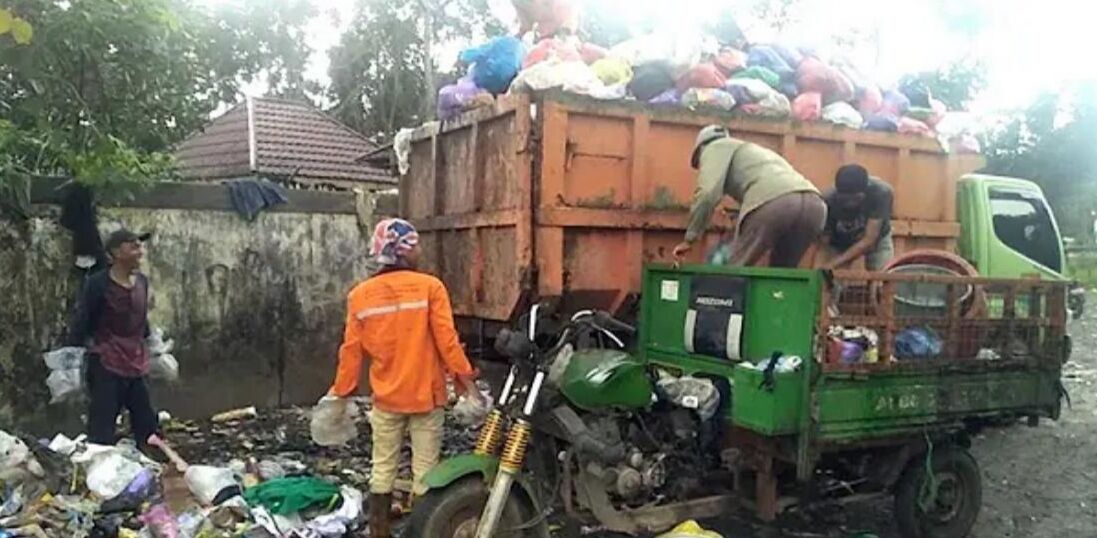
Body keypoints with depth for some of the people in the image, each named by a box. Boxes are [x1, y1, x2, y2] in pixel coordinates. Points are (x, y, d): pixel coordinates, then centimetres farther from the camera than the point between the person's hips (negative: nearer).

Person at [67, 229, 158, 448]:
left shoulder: (142, 282, 8)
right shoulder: (98, 283, -11)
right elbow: (81, 322, -9)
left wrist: (152, 345, 22)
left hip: (137, 366, 7)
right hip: (106, 367, -6)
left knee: (148, 427, 12)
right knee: (102, 433, -5)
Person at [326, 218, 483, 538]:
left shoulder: (360, 295, 0)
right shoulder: (430, 287, -10)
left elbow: (352, 351, 2)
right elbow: (447, 340, -13)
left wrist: (341, 393, 13)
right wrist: (467, 381, -7)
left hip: (386, 398, 3)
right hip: (425, 395, -3)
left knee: (383, 471, 14)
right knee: (425, 472, 6)